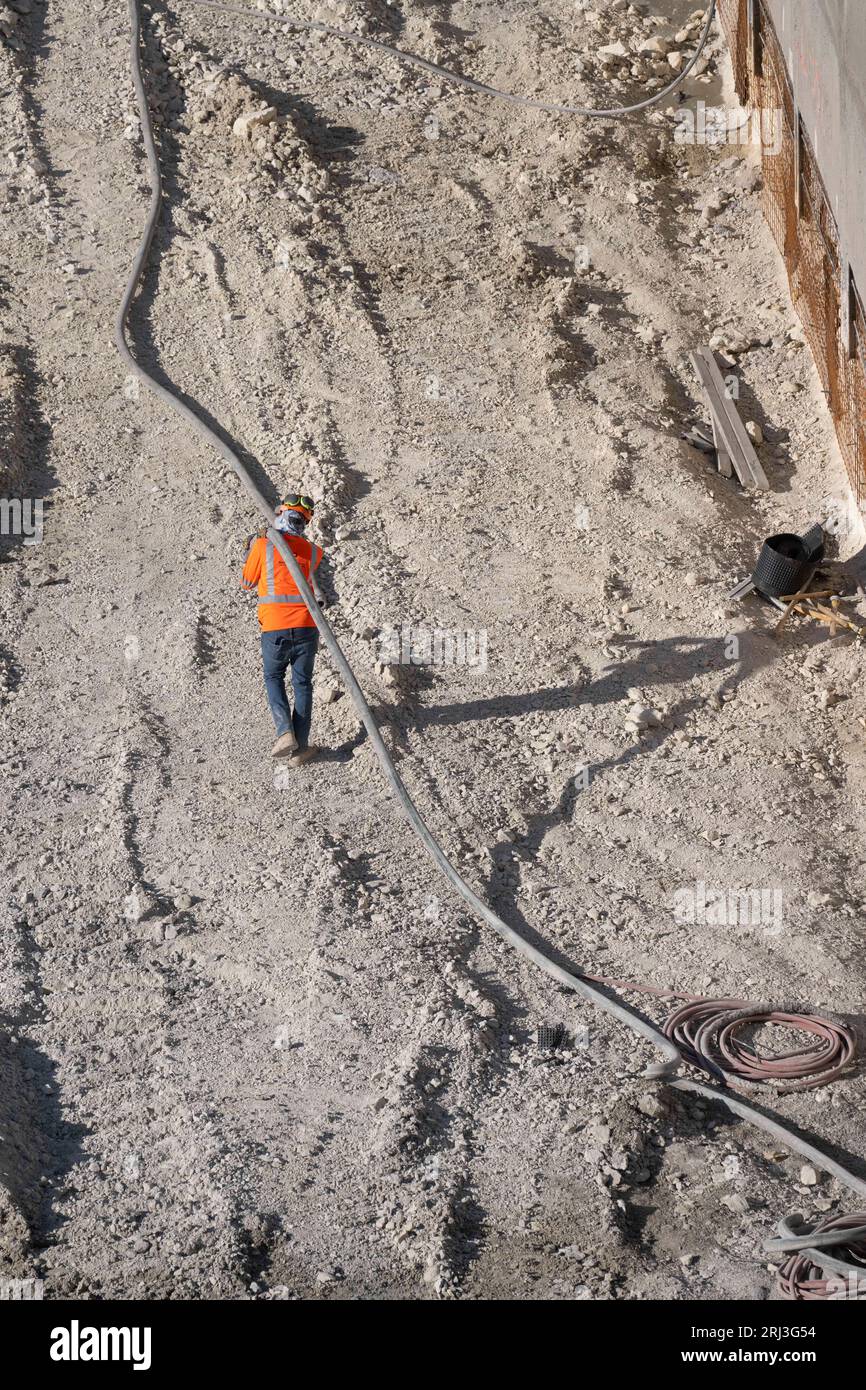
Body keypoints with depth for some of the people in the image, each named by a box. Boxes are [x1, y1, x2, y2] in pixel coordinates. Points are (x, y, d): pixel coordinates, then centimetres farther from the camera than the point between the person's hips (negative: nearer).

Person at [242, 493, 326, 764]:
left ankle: (285, 733, -2)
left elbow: (248, 583, 11)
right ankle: (299, 750, 10)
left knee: (273, 678, 19)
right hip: (306, 627, 2)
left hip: (274, 629, -1)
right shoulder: (313, 551, 5)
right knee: (302, 684, 12)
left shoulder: (263, 546, -3)